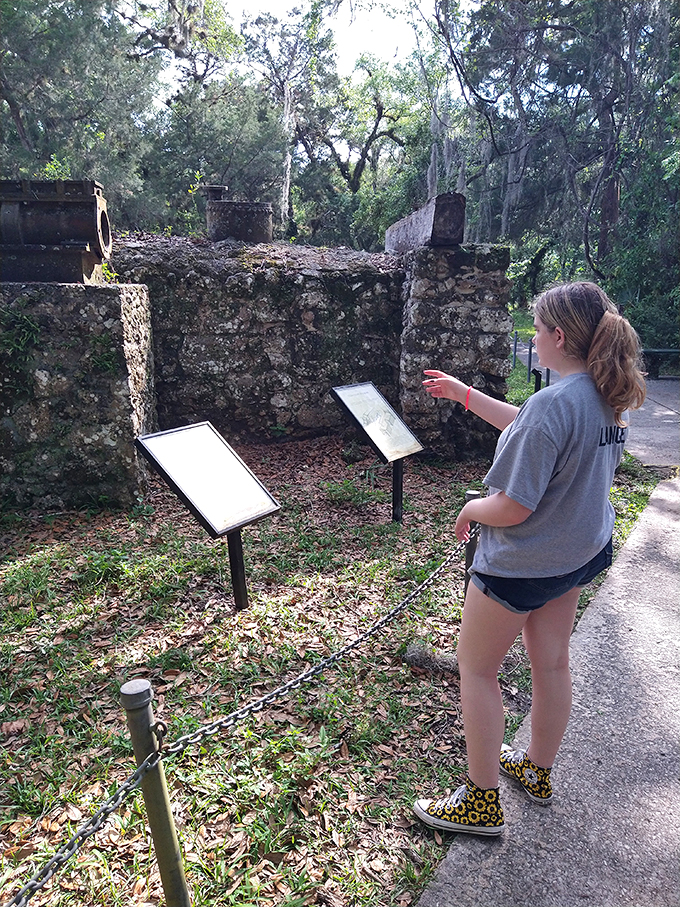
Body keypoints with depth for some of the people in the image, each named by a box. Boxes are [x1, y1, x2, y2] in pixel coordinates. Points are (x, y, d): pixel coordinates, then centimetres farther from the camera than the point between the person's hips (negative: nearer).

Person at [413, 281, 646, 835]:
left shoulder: (553, 404, -30)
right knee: (552, 663, 22)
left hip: (522, 564, -9)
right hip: (579, 551, 9)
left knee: (476, 668, 10)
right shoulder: (609, 396, -1)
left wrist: (470, 510, -8)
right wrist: (463, 393, 16)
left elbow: (512, 508, -29)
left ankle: (482, 803, 24)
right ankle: (538, 772, 45)